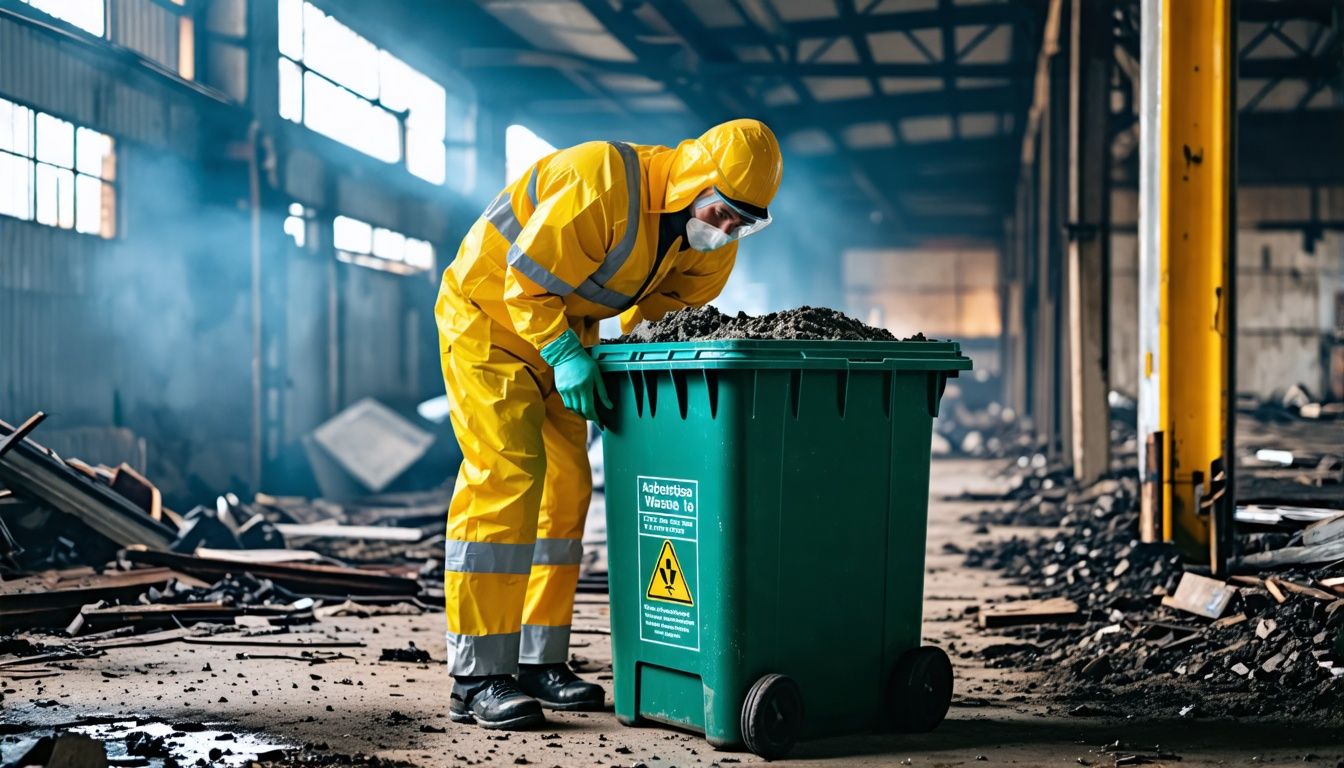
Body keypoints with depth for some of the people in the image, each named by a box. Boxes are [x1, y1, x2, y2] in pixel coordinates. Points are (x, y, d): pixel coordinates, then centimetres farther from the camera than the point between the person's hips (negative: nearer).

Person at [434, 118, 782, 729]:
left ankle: (539, 662, 13)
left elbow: (670, 313, 3)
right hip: (490, 309, -8)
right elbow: (526, 282, -26)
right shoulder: (601, 186, -32)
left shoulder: (711, 234, -7)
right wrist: (566, 355, -33)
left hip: (563, 326, 8)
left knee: (565, 487, 5)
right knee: (505, 476, -16)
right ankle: (476, 679, -14)